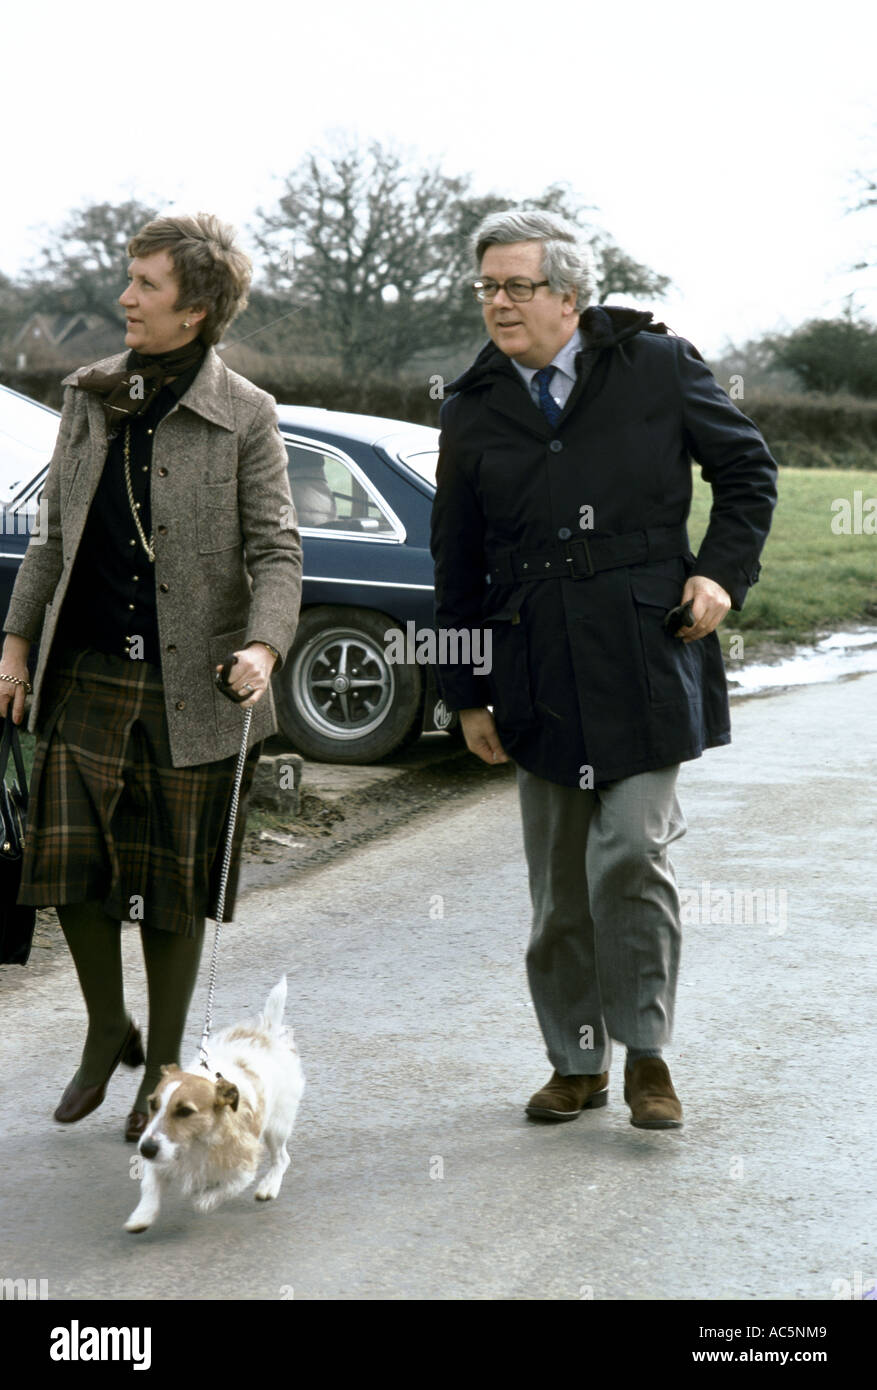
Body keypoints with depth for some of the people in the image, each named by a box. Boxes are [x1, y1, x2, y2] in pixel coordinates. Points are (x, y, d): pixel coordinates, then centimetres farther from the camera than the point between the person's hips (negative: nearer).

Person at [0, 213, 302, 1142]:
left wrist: (263, 645, -23)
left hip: (189, 685, -3)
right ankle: (108, 1031, 24)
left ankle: (162, 1068, 24)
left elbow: (275, 550, -6)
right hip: (85, 674, 4)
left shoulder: (243, 417, -5)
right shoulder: (89, 397, 9)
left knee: (176, 887, 6)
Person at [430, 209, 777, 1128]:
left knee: (630, 857, -10)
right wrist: (468, 693, 10)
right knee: (559, 883, 7)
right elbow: (457, 562, 12)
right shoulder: (473, 410, 8)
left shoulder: (657, 366, 1)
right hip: (540, 676, 3)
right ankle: (577, 1062, 21)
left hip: (646, 662, -3)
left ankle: (646, 1056, 6)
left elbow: (747, 468, 12)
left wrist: (724, 570, -3)